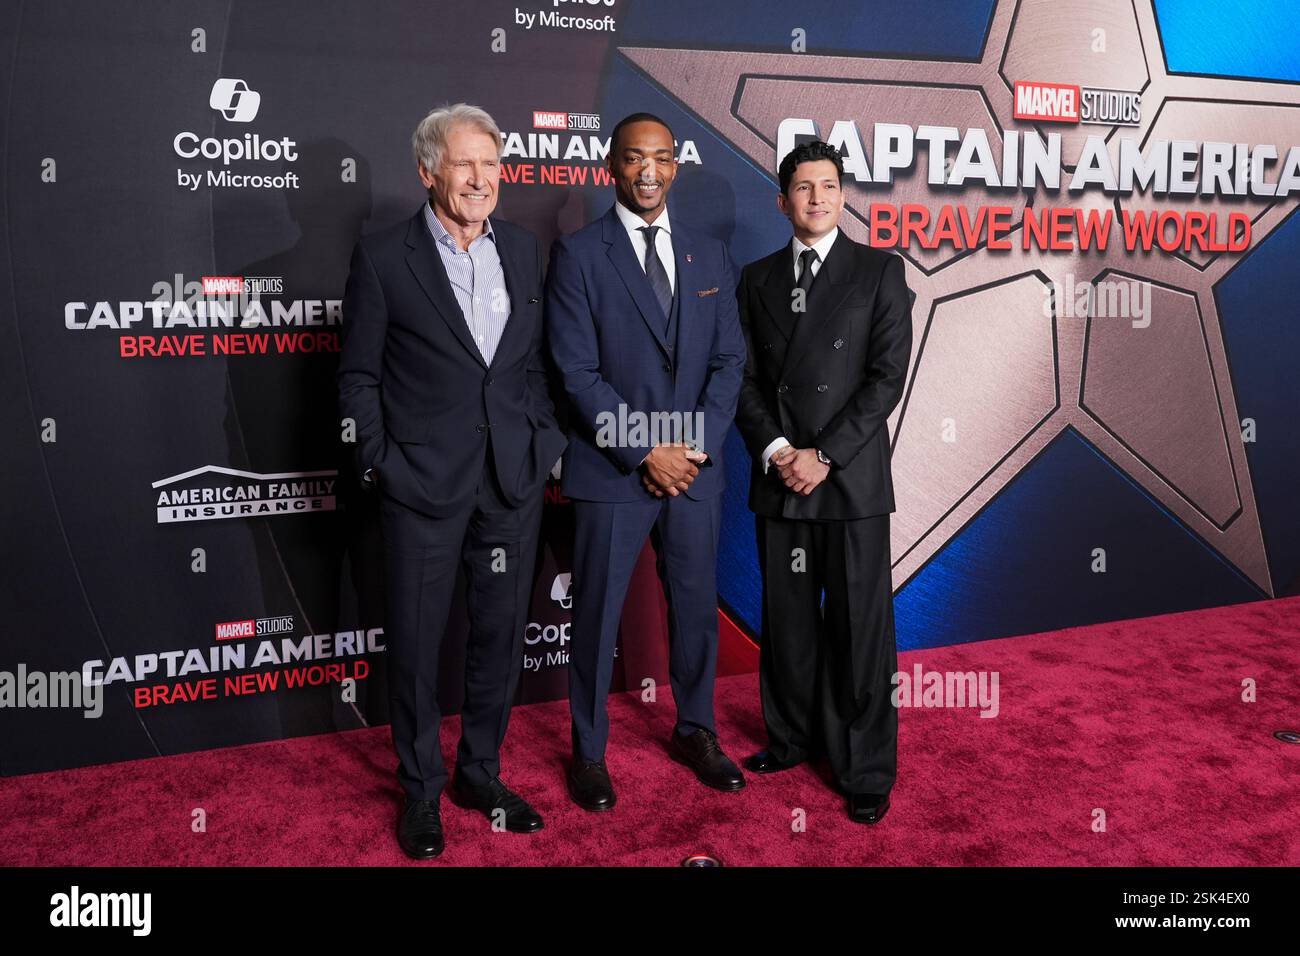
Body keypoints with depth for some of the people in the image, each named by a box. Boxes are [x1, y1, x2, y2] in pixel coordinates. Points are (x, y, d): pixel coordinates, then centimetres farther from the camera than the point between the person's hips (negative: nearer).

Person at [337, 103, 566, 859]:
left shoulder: (523, 249, 7)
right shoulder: (384, 258, -5)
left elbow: (536, 360, 12)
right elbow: (359, 377, -1)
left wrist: (547, 442, 4)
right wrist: (379, 465, -6)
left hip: (514, 482, 4)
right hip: (424, 483, -4)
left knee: (501, 633, 14)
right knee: (417, 642, 7)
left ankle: (481, 772, 32)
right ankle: (421, 790, 26)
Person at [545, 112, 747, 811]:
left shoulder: (709, 255, 9)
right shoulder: (577, 254, -5)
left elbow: (728, 360, 6)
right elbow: (578, 372, -11)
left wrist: (698, 447, -7)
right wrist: (646, 454, -14)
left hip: (696, 467, 4)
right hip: (611, 470, -4)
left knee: (696, 606, 15)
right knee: (596, 615, 6)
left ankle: (695, 732, 34)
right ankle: (588, 752, 23)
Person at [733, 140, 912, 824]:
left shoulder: (879, 272, 2)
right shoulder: (757, 279, 12)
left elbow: (887, 376, -6)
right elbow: (744, 376, 8)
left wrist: (824, 455, -12)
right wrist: (775, 449, -8)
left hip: (851, 477, -3)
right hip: (778, 478, 3)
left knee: (860, 625, 1)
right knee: (787, 617, 12)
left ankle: (867, 769, 12)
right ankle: (793, 737, 29)